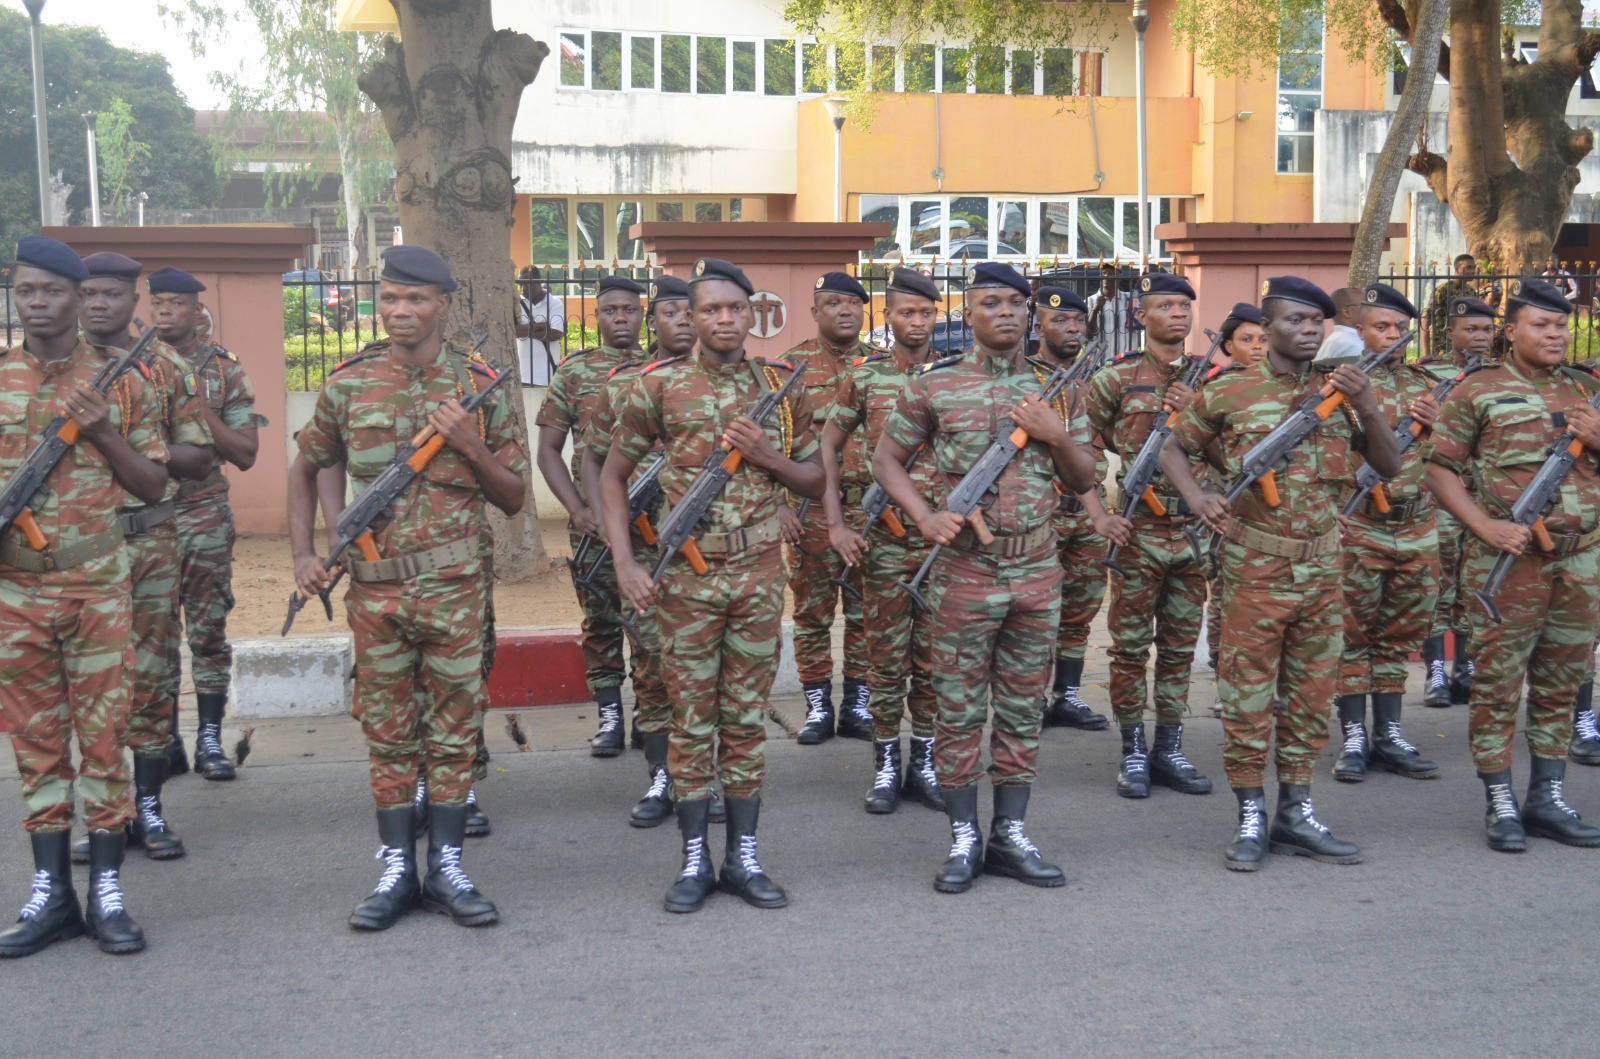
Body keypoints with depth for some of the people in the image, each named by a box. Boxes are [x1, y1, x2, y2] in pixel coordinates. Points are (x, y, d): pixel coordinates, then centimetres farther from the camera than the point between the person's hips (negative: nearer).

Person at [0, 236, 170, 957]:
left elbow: (154, 485, 4)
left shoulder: (119, 381, 2)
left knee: (103, 734, 2)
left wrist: (102, 432, -12)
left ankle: (106, 892, 10)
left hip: (97, 584, -2)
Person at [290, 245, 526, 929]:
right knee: (387, 731, 8)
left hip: (455, 588, 0)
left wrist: (469, 444, -13)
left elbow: (514, 497, 4)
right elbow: (305, 468, 14)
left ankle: (446, 868, 17)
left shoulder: (478, 387, 1)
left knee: (454, 730, 6)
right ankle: (396, 871, 19)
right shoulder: (349, 384, 3)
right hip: (375, 589, 1)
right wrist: (303, 552, 3)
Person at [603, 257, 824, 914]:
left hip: (759, 573, 2)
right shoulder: (659, 387, -2)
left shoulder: (784, 387, 5)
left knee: (747, 717, 9)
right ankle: (694, 861, 17)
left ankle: (743, 858, 19)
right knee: (691, 719, 5)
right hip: (686, 576, -2)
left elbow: (814, 482, 10)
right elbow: (613, 476, 2)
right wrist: (625, 563, -8)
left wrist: (765, 454, -10)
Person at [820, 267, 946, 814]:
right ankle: (886, 763, 17)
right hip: (882, 537, -1)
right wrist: (836, 524, -4)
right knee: (887, 654, 4)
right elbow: (827, 447, 4)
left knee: (933, 653, 8)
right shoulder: (864, 376, 1)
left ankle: (923, 762, 20)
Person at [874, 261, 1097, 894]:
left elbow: (1083, 482, 10)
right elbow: (886, 458, 4)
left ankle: (1010, 835, 21)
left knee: (1023, 709, 10)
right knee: (958, 709, 3)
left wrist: (1057, 436, -9)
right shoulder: (935, 385, -2)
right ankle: (963, 841, 15)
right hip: (964, 572, -3)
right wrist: (925, 517, -11)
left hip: (1038, 573, 3)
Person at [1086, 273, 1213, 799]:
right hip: (1139, 533, -4)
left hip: (1196, 530, 4)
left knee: (1180, 646, 10)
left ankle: (1169, 749, 21)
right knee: (1131, 646, 2)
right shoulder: (1117, 379, -3)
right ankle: (1133, 752, 14)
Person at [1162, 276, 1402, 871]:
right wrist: (1196, 498, -11)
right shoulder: (1230, 392, -3)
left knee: (1312, 692, 11)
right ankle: (1251, 818, 12)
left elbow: (1389, 465, 7)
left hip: (1322, 569, 4)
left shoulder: (1338, 392, 7)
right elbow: (1174, 449, 7)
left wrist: (1366, 405, -8)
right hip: (1255, 568, -4)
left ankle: (1296, 813, 23)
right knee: (1248, 693, 1)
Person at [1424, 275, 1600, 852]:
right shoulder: (1478, 391, 0)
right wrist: (1486, 526, -15)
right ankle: (1501, 804, 9)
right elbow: (1439, 468, -3)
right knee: (1498, 681, -1)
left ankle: (1547, 797, 22)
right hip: (1509, 559, -5)